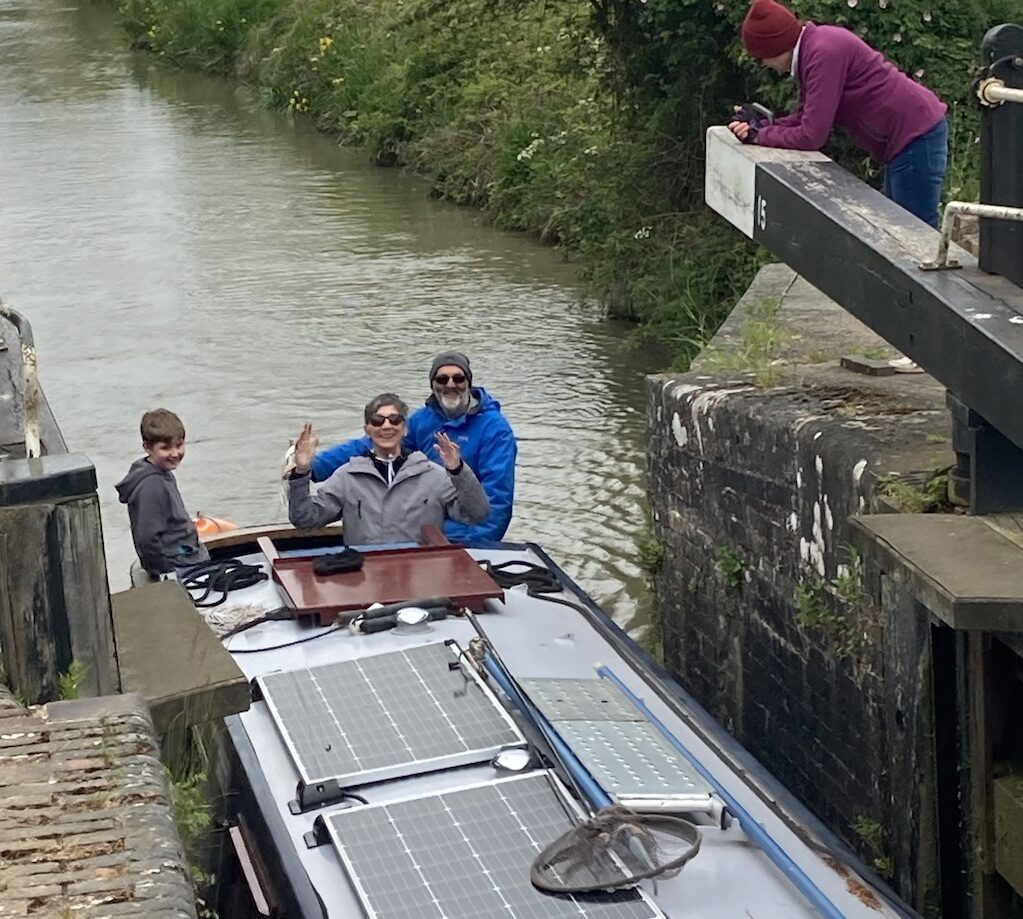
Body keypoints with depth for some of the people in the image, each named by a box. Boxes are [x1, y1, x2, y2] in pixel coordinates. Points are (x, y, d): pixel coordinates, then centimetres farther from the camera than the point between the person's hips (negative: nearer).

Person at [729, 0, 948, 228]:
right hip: (909, 134, 11)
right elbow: (806, 117, 12)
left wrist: (760, 136, -8)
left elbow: (811, 136, -22)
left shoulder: (823, 53, -23)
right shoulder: (813, 47, 8)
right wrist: (761, 127, -2)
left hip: (915, 135, -11)